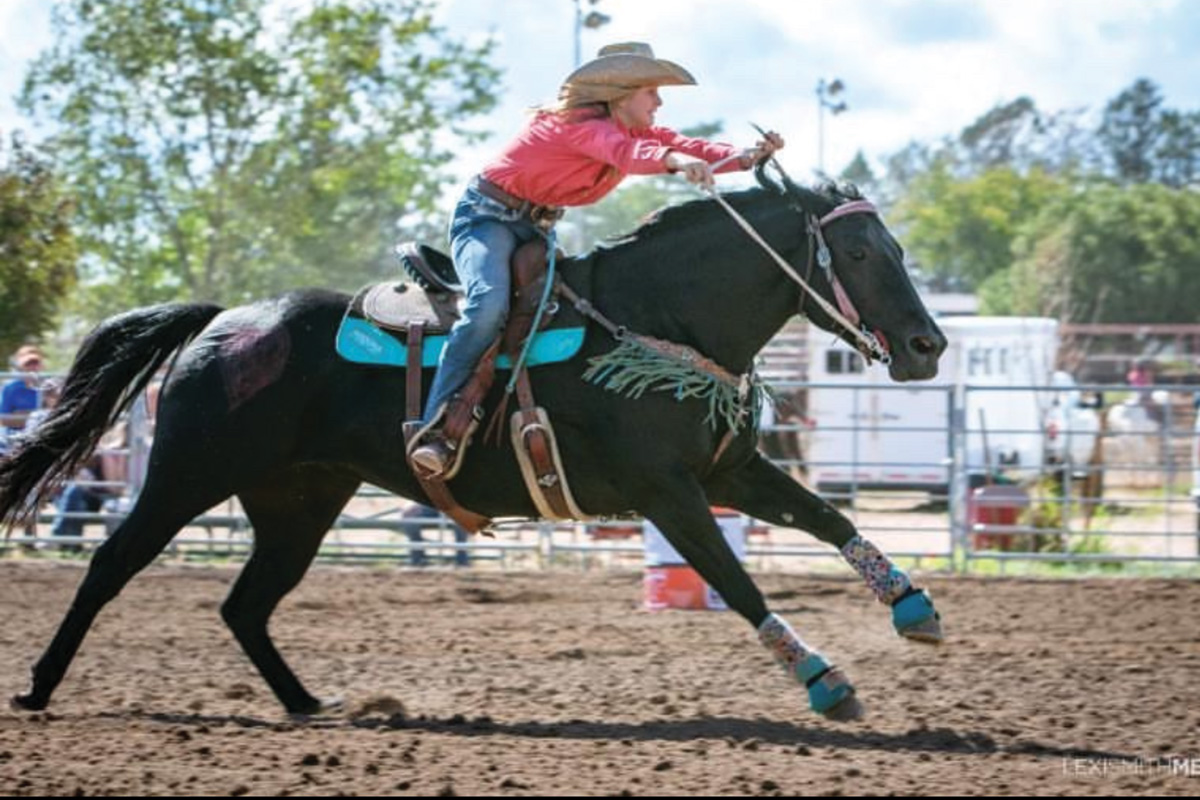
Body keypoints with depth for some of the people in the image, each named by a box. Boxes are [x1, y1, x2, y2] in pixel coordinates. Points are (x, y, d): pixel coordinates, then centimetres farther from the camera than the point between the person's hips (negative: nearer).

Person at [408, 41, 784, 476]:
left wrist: (747, 157, -24)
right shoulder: (583, 125, -23)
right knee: (489, 305, -31)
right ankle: (432, 431, -33)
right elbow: (624, 152, -43)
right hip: (487, 214, -10)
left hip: (536, 227, 10)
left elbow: (684, 146, -7)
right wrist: (675, 160, -62)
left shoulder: (635, 129, 5)